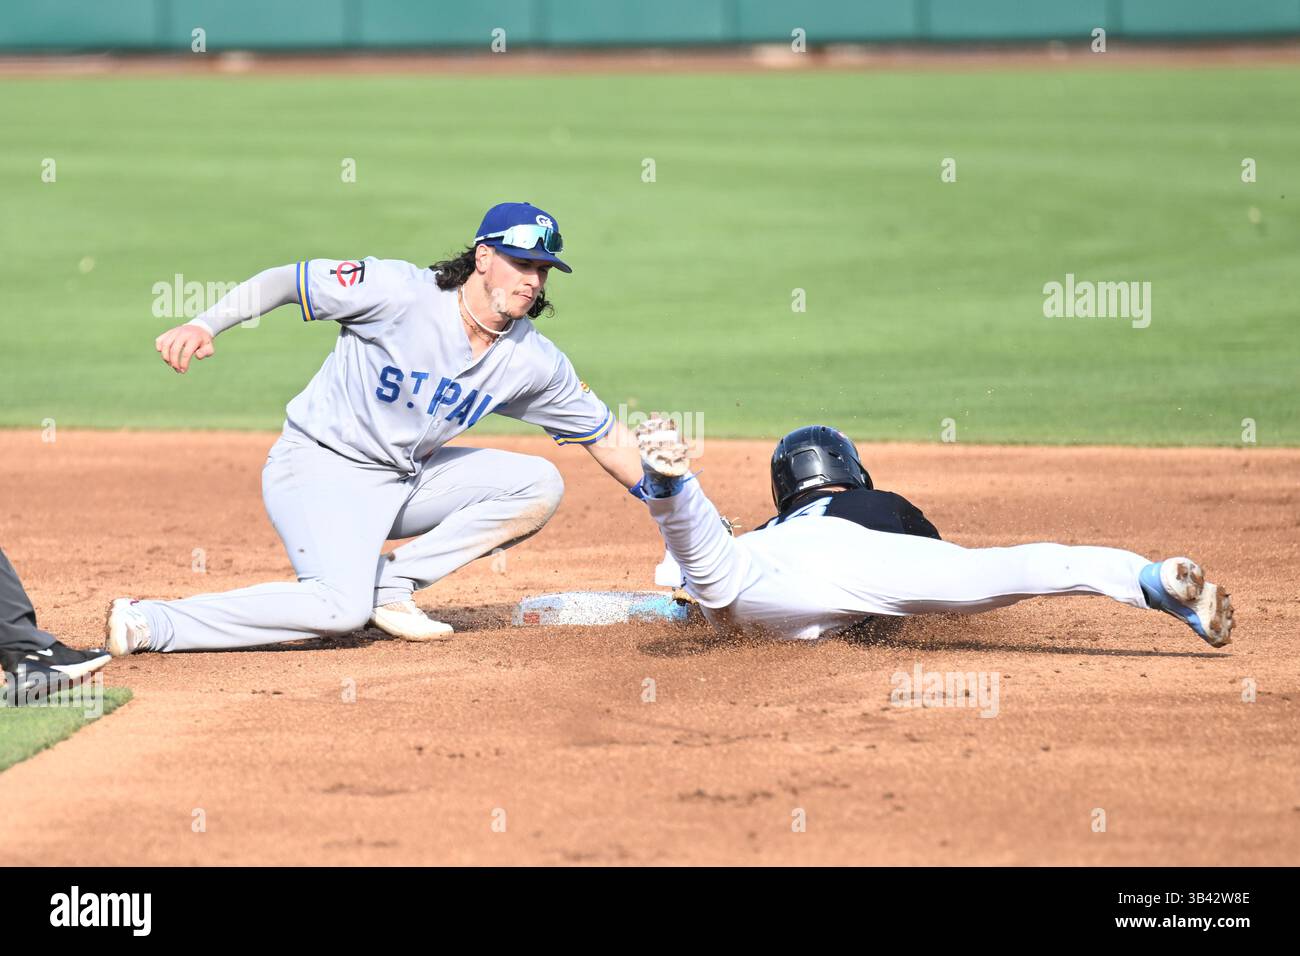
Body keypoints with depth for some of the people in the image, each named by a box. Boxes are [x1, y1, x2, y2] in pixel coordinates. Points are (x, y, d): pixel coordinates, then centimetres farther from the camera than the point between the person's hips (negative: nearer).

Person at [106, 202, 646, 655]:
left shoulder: (533, 360, -4)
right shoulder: (401, 291, -21)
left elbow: (604, 436, 6)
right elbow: (287, 280, -17)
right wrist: (205, 325, -29)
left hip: (404, 480, 7)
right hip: (319, 467, -7)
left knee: (539, 486, -4)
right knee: (342, 609, -29)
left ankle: (390, 584, -4)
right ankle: (150, 623, -24)